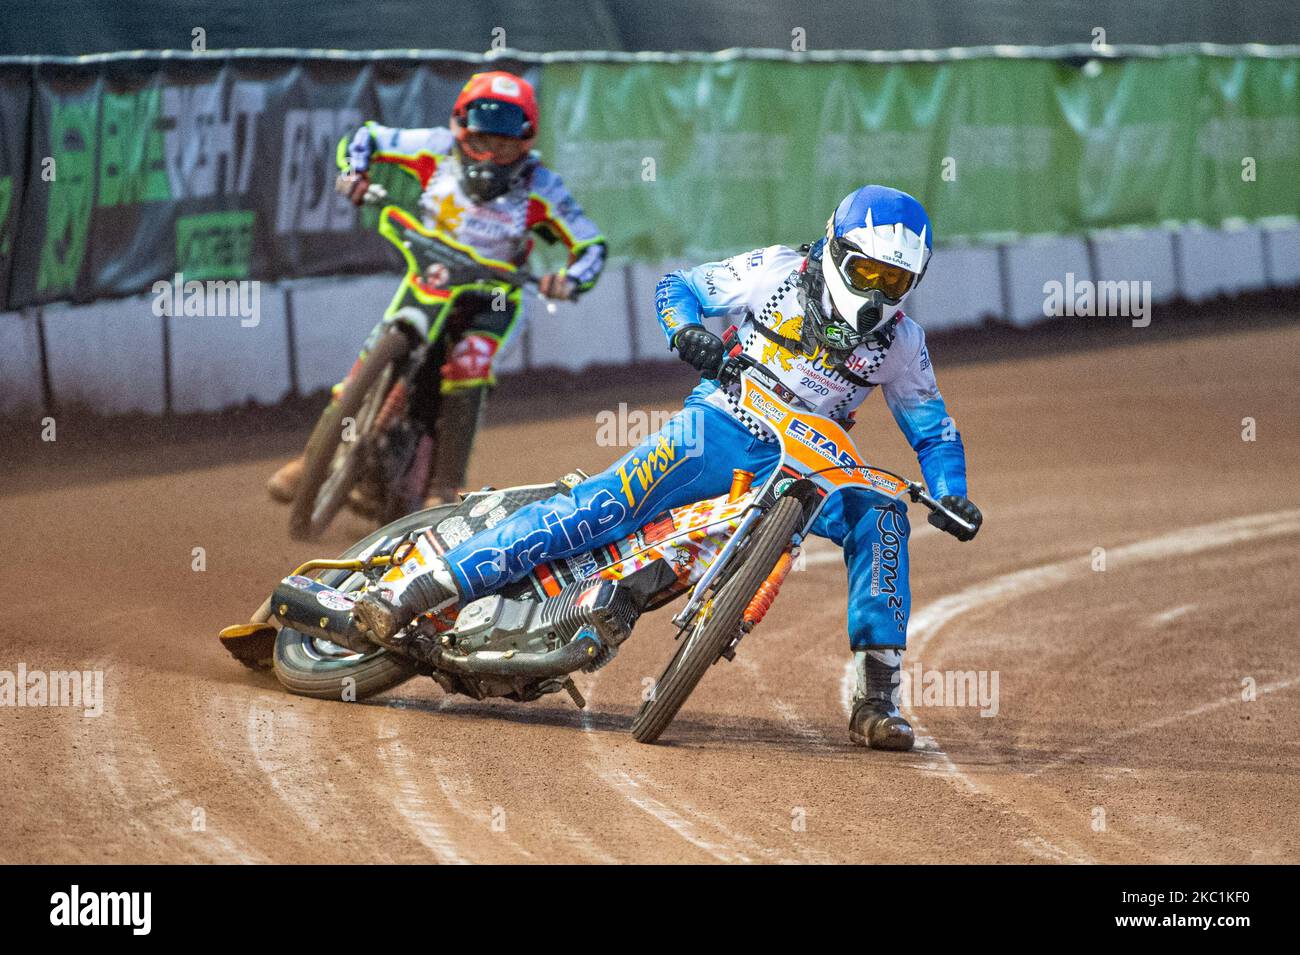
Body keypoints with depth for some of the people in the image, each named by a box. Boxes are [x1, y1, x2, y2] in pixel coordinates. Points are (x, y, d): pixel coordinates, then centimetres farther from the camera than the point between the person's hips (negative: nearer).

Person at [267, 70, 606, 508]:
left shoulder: (538, 187, -13)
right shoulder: (438, 149, -9)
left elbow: (591, 244, -9)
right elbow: (369, 136, 3)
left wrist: (570, 280, -29)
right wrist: (355, 173, -18)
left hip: (492, 297, -2)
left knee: (467, 368, -28)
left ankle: (444, 488, -21)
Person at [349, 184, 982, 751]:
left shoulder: (900, 341, 4)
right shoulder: (780, 273, -2)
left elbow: (933, 430, 14)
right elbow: (677, 286, 6)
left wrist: (952, 496, -5)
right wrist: (686, 330, -17)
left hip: (803, 468, 3)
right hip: (721, 428, -3)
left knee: (880, 516, -27)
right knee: (604, 506, -25)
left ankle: (876, 698, -22)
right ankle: (412, 596, -29)